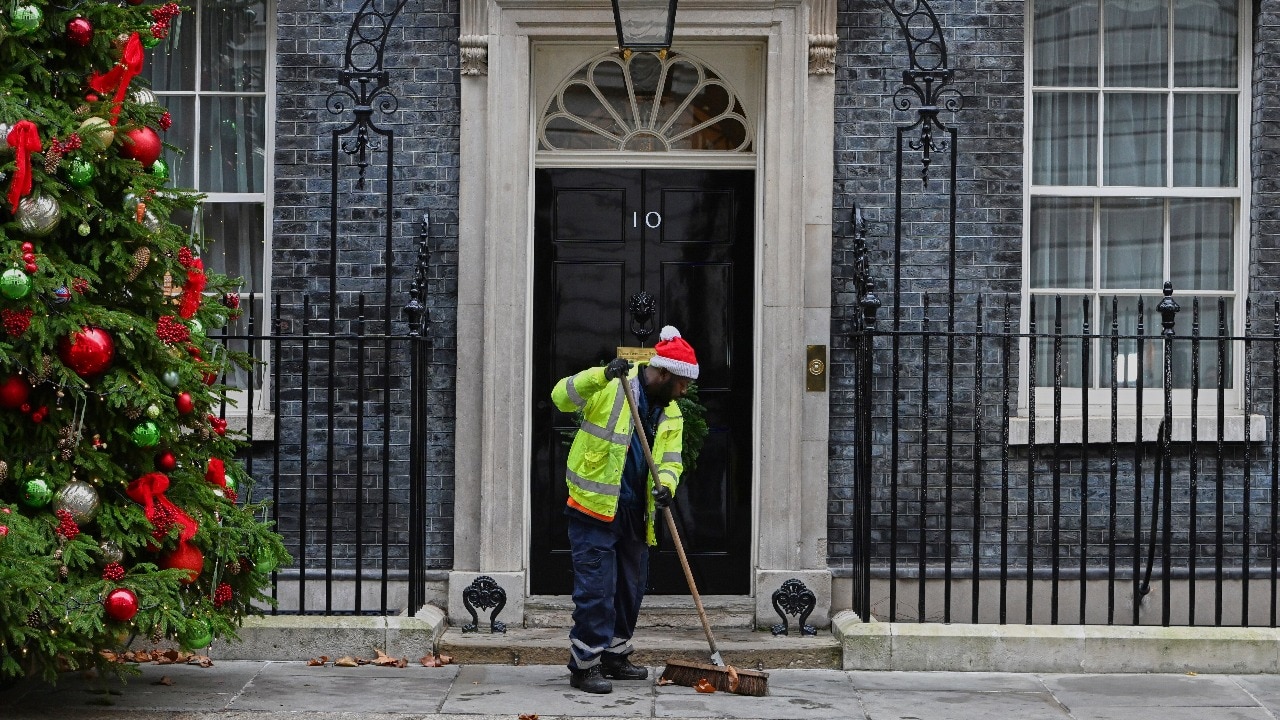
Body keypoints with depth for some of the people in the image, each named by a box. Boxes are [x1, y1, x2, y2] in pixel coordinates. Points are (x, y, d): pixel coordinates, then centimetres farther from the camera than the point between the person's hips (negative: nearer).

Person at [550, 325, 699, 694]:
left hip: (635, 513, 7)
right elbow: (561, 397, -19)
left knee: (630, 590, 16)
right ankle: (584, 665, 0)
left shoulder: (671, 413, 10)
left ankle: (615, 656, 31)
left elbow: (671, 460, 7)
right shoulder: (611, 388, -11)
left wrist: (666, 484, -16)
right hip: (595, 508, -7)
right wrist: (601, 376, -33)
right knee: (596, 588, -8)